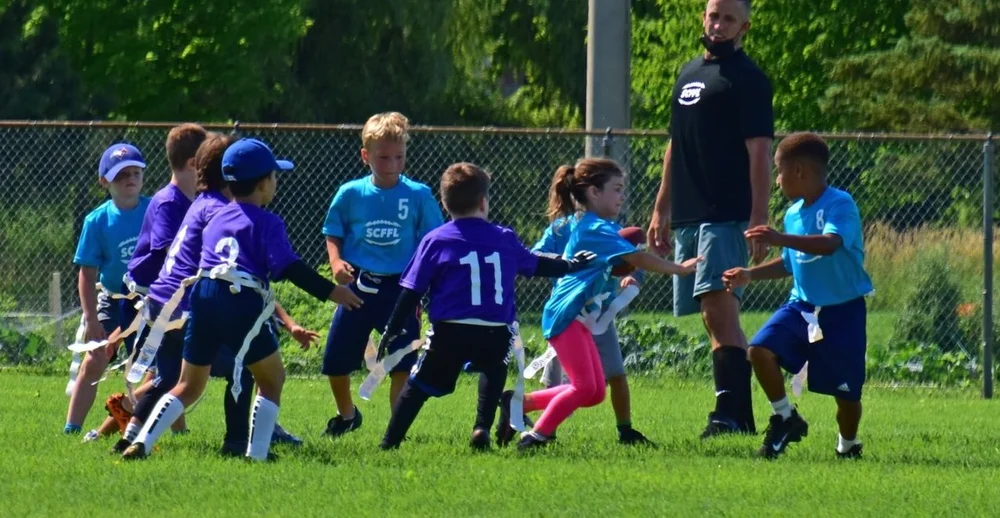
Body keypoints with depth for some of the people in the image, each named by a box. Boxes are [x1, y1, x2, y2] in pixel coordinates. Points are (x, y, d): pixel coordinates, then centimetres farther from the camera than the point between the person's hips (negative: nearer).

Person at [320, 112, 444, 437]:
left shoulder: (418, 196, -4)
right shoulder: (350, 194, -1)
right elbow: (333, 234, 8)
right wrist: (336, 261, -11)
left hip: (401, 288, -2)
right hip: (359, 285, 2)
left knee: (402, 363, -6)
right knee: (335, 360, 10)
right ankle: (347, 415, 36)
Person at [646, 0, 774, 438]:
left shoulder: (746, 79, -5)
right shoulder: (689, 73, 20)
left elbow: (759, 153, -11)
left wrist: (759, 220, -18)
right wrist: (662, 210, 23)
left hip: (725, 216, -9)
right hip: (688, 217, 9)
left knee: (720, 307, -19)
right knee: (714, 317, 9)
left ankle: (731, 413, -24)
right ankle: (738, 416, 12)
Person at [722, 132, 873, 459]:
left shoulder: (840, 205, -16)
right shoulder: (793, 213, 8)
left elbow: (830, 244, -36)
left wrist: (781, 239, -47)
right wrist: (750, 275, 10)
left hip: (842, 310, -6)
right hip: (801, 305, 6)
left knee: (846, 392, 2)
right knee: (761, 350, -17)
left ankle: (848, 445, 30)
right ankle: (785, 418, 1)